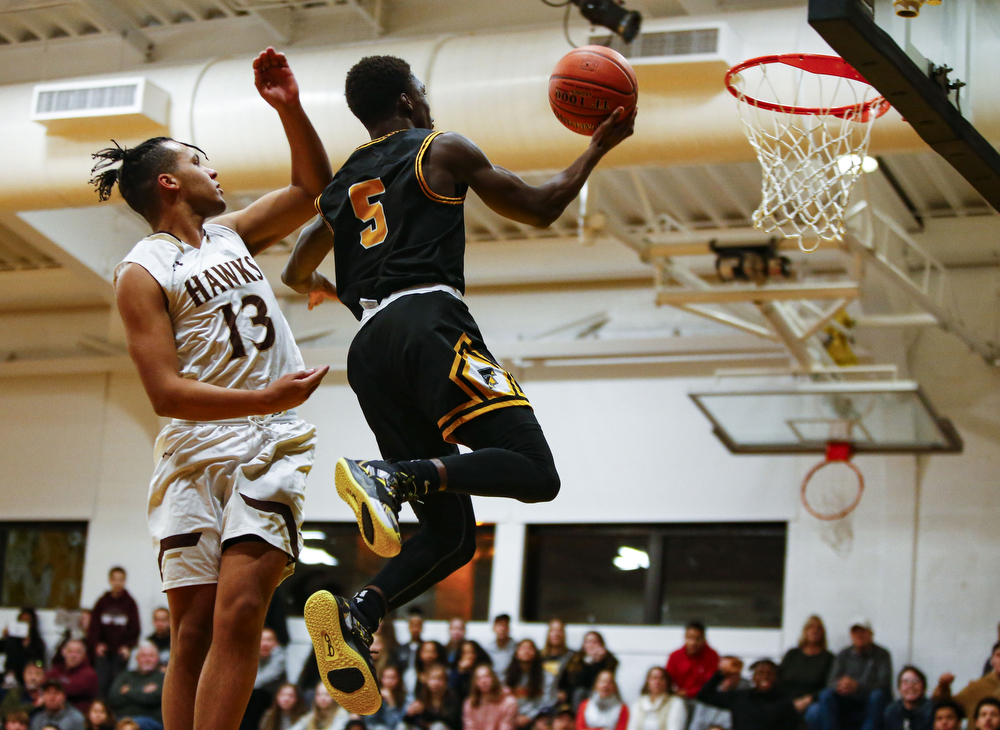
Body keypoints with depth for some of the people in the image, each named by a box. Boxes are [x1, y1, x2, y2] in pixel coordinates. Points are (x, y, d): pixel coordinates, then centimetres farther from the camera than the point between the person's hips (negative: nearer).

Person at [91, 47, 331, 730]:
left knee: (239, 611, -13)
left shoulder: (230, 234, 16)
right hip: (196, 453, -3)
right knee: (194, 630, -3)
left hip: (270, 446, 3)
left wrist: (288, 107, 6)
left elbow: (312, 186, 22)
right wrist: (266, 399, -22)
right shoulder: (143, 273, -3)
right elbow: (166, 393, -11)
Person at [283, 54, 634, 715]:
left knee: (451, 534, 6)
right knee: (534, 472, -14)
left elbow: (296, 272, 41)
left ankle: (356, 616, -18)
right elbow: (540, 209, 16)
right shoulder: (441, 150, 11)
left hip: (370, 350, 7)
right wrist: (598, 148, 31)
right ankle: (392, 478, -33)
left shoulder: (340, 185, 27)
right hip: (429, 320, -6)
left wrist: (325, 289, 64)